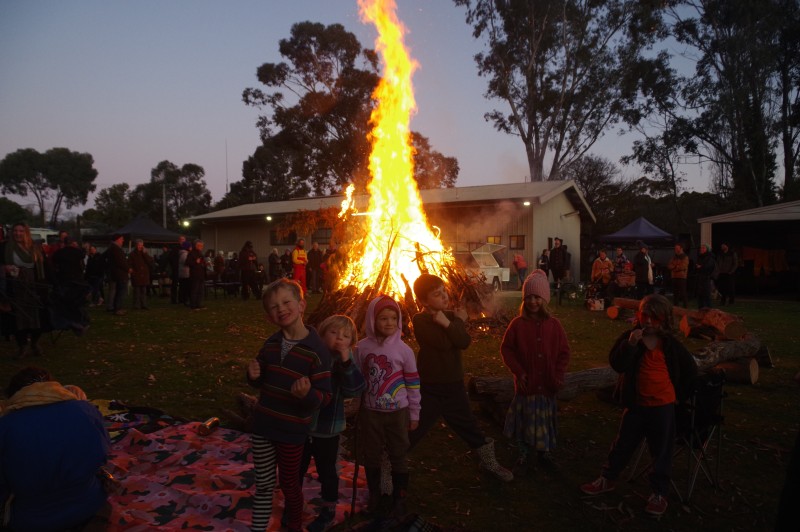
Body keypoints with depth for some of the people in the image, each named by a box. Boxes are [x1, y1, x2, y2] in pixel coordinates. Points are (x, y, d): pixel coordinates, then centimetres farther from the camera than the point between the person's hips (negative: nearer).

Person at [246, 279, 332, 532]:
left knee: (289, 485, 16)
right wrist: (253, 376, -9)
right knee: (263, 485, 16)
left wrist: (307, 394, -37)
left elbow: (325, 397, -17)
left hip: (292, 431, -4)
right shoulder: (271, 344, -2)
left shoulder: (316, 349, -19)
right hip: (263, 425, 4)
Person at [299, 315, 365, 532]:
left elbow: (355, 389, -26)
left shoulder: (345, 362, -10)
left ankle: (328, 511, 37)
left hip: (327, 428, -2)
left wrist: (346, 361, -34)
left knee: (326, 471, 15)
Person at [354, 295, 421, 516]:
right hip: (370, 412, 2)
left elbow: (413, 384, -4)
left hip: (398, 412, -1)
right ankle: (374, 495, 36)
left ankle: (399, 498, 28)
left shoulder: (403, 350, -11)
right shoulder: (363, 347, -7)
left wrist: (414, 414, -1)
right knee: (371, 456, 15)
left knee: (399, 456, 10)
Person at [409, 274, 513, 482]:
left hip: (454, 385, 5)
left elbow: (464, 342, -14)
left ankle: (489, 462, 39)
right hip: (429, 388, -5)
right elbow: (443, 342, -27)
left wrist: (447, 323, -21)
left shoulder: (452, 316, 3)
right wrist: (458, 322, -16)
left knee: (470, 427, 19)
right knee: (412, 432, 3)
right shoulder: (420, 320, -16)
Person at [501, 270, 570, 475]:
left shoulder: (553, 325, -4)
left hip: (547, 384, 2)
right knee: (525, 419, 9)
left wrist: (558, 374, -8)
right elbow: (506, 349, -4)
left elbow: (564, 352, 2)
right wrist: (517, 371, -12)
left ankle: (544, 452, 36)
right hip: (525, 383, -2)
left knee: (546, 419, 15)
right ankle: (523, 457, 25)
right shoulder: (517, 324, -8)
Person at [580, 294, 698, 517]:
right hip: (636, 403, 1)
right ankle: (607, 479, 30)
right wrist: (630, 344, -32)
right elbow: (617, 364, -21)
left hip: (663, 406, 0)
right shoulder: (629, 337, -8)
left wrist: (680, 393, 11)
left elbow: (690, 369, 9)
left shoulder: (670, 344, -5)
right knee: (623, 444, 14)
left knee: (661, 451, 8)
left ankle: (659, 493, 22)